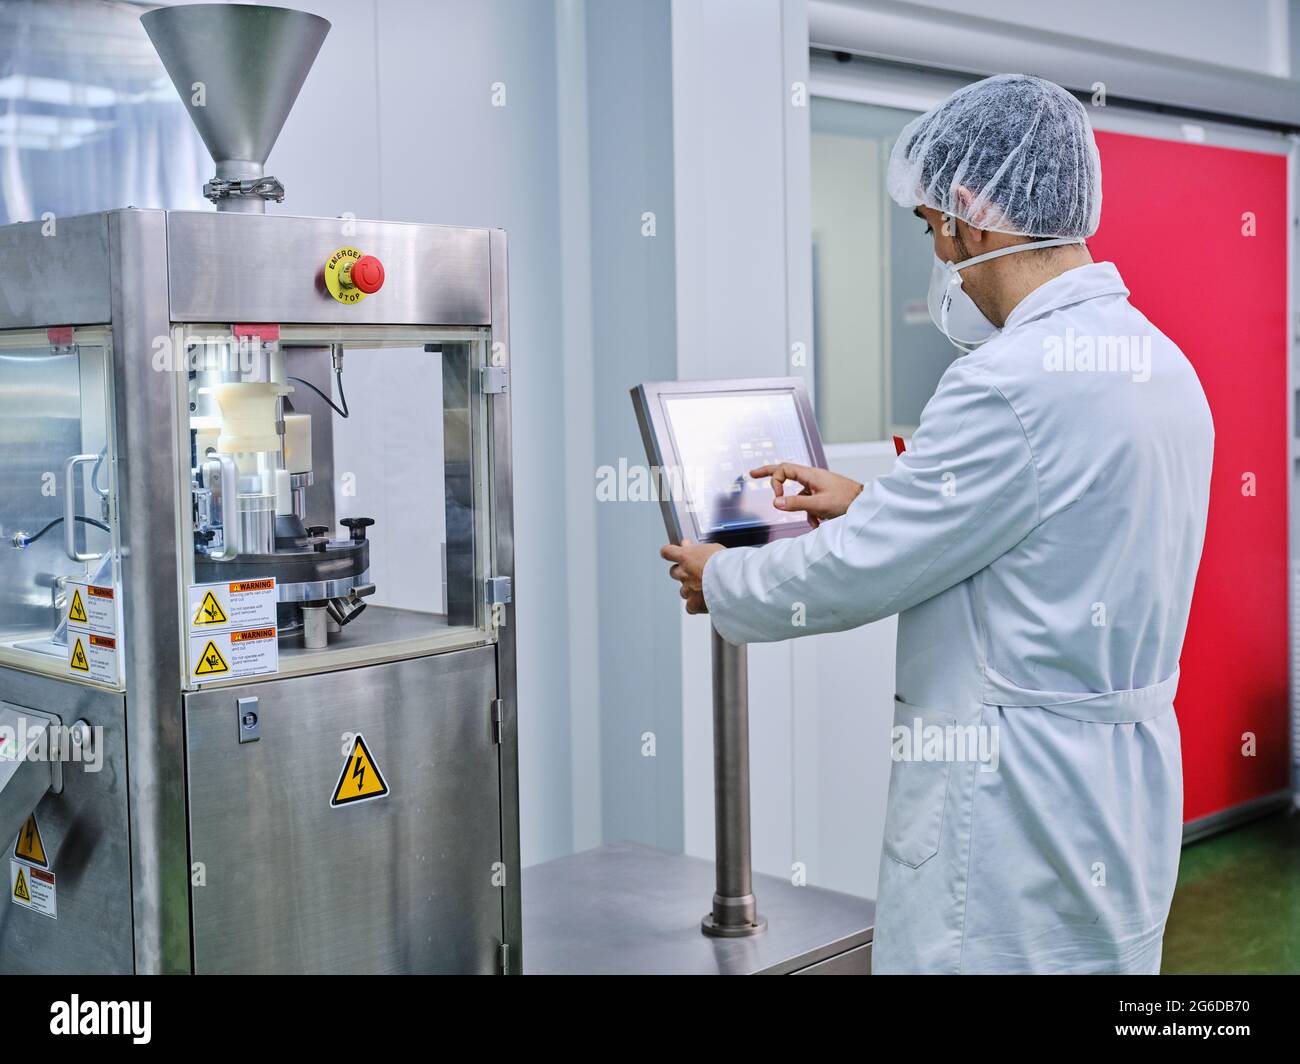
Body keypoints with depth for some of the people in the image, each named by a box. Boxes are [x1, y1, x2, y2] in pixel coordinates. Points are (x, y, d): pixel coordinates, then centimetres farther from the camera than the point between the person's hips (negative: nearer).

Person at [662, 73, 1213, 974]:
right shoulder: (1162, 364, 7)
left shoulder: (1011, 383, -22)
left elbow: (855, 576, -16)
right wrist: (874, 504, 21)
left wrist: (718, 581, 3)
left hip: (1020, 819, -9)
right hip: (1126, 790, 9)